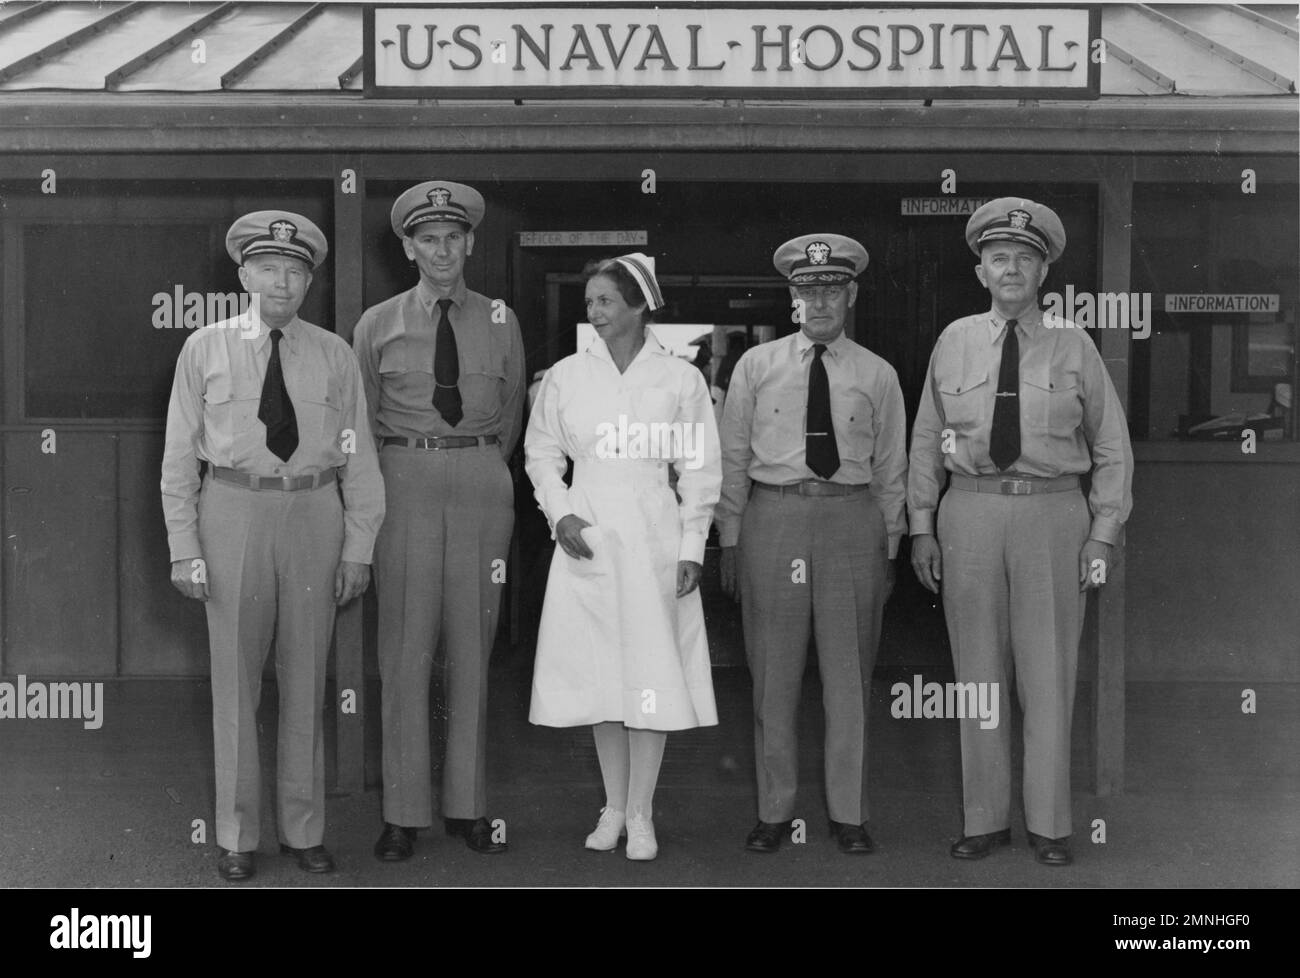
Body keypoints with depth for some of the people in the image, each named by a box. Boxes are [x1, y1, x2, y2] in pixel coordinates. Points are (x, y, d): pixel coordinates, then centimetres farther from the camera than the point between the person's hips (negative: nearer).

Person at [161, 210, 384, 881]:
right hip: (233, 511, -1)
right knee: (234, 680, 4)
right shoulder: (205, 350, 2)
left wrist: (359, 546, -1)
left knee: (306, 679, 8)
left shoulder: (334, 356, 5)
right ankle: (237, 836, 16)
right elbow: (180, 454, 2)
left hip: (314, 514, 1)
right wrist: (184, 547, -4)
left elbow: (358, 456, 5)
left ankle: (303, 829, 20)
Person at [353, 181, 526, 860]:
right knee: (405, 649, -2)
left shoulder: (500, 321, 8)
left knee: (472, 647, 5)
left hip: (482, 482, 1)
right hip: (404, 480, -1)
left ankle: (466, 804, 13)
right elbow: (363, 421, 12)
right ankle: (403, 813, 5)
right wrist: (384, 488, 9)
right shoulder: (378, 325, 6)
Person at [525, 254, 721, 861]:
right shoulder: (565, 377, 4)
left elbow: (699, 469, 2)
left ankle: (640, 814, 10)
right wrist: (559, 513, -3)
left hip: (653, 536, -2)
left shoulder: (680, 378, -1)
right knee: (597, 670, 6)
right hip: (586, 536, 2)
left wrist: (692, 547, -2)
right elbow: (541, 452, 13)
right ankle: (613, 806, 19)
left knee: (652, 670, -1)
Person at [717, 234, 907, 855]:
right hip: (772, 518, 0)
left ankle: (848, 813, 17)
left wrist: (888, 548, 7)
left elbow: (890, 470, 9)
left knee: (849, 674, 6)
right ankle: (774, 810, 17)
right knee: (773, 673, 5)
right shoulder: (756, 366, 6)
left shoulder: (878, 376, 7)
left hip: (852, 519, 0)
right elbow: (732, 458, 6)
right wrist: (730, 540, 3)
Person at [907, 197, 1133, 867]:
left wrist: (1103, 534, -1)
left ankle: (1049, 825, 14)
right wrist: (922, 526, 3)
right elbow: (925, 440, 9)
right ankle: (985, 821, 17)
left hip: (1053, 516, -1)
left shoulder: (1073, 346, 3)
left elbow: (1112, 447, 6)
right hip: (970, 514, 1)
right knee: (978, 673, 7)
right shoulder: (954, 342, 6)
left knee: (1049, 674, 3)